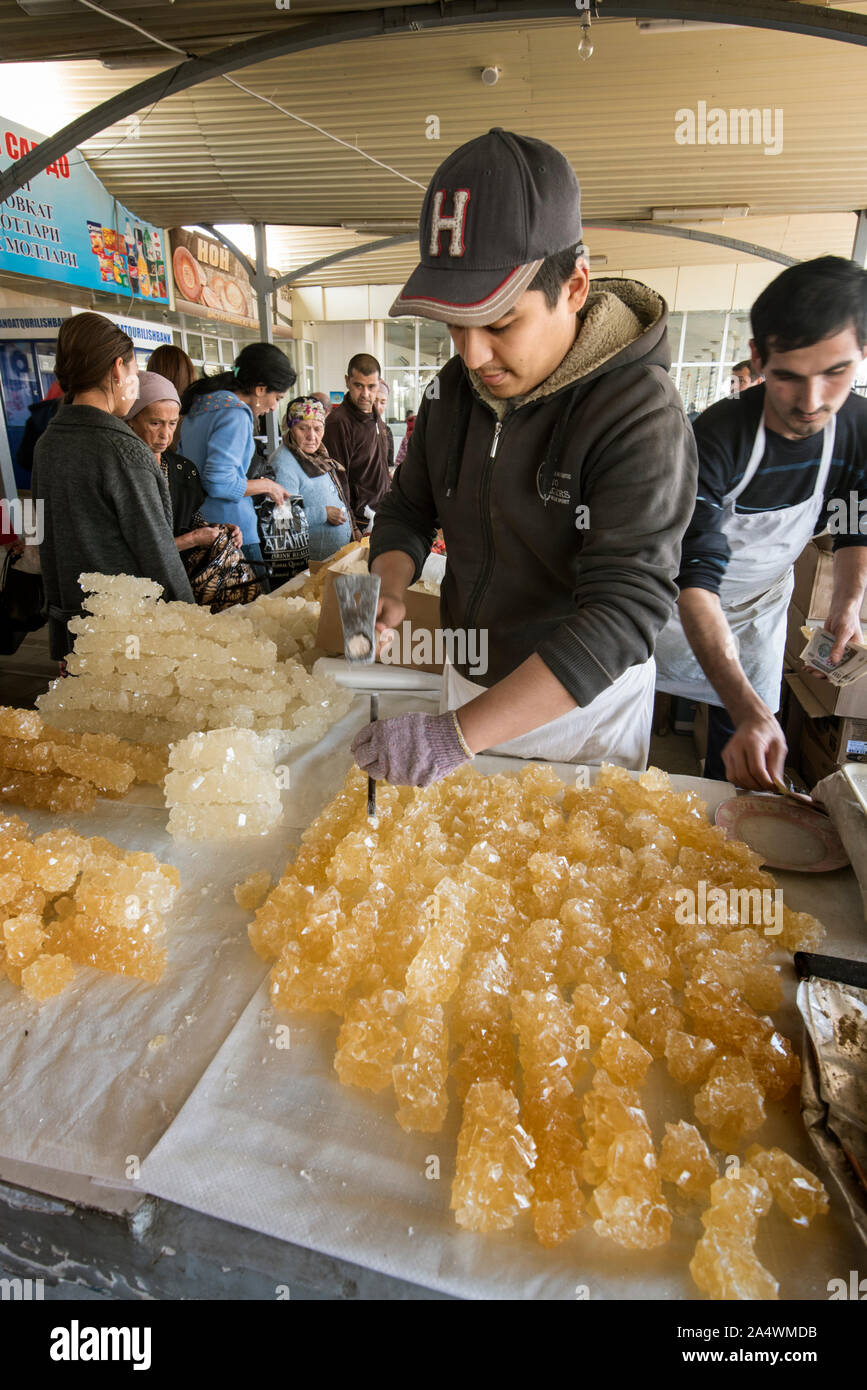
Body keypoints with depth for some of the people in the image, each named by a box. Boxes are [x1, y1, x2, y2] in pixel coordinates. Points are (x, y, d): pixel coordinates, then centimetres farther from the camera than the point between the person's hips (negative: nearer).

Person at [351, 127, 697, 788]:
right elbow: (409, 508, 6)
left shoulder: (640, 413, -26)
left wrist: (457, 735, -41)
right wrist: (389, 584, -19)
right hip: (468, 678, 6)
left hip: (587, 699, -5)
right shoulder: (454, 386, -4)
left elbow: (624, 611, -34)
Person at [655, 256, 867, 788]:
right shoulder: (718, 439, -32)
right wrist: (747, 709, -50)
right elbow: (695, 581, -40)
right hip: (686, 603, -4)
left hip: (764, 601, 4)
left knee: (744, 765, 7)